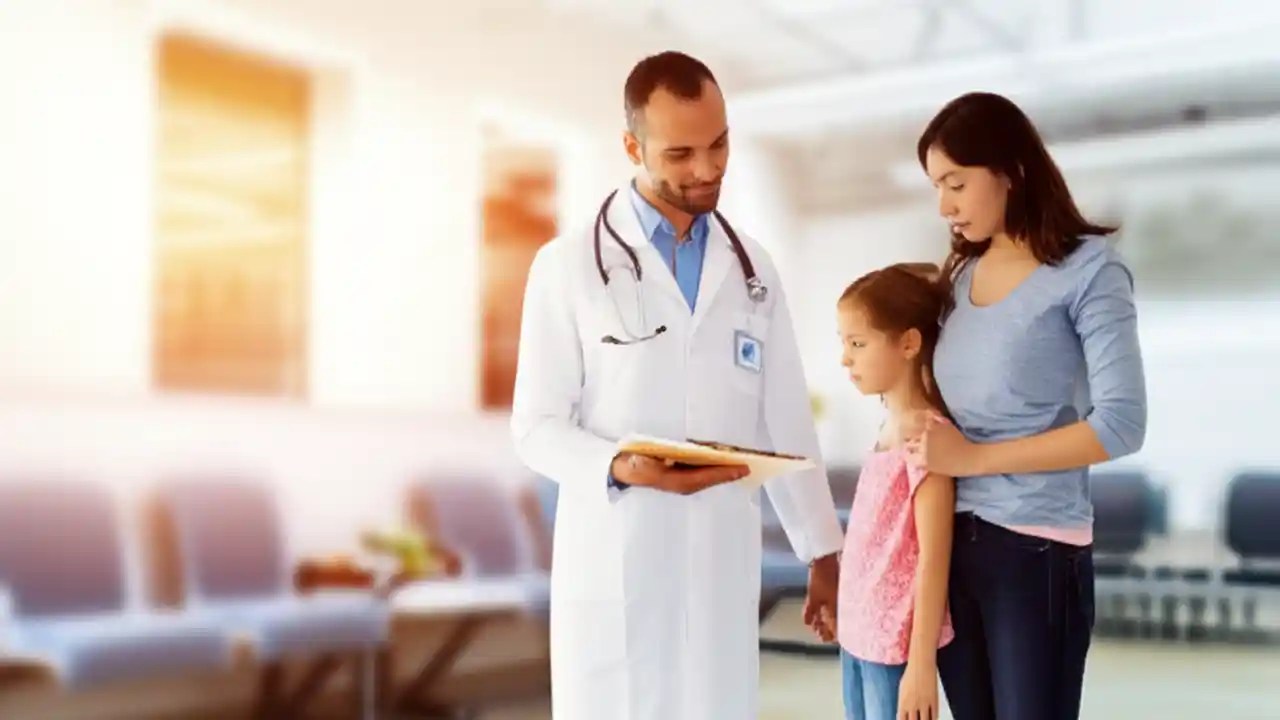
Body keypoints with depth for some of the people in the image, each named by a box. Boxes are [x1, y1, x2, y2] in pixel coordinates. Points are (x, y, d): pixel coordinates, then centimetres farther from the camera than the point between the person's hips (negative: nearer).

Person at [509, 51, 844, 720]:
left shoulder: (752, 270, 9)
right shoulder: (569, 265, -3)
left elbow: (787, 423, 12)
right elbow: (537, 427, -3)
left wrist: (822, 551, 11)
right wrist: (623, 468, -21)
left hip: (724, 564, 3)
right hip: (610, 567, -3)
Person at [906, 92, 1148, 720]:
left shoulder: (1087, 269, -6)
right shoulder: (960, 274, 11)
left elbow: (1121, 426, -14)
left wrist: (975, 457, -12)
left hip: (1035, 548, -6)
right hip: (950, 541, 6)